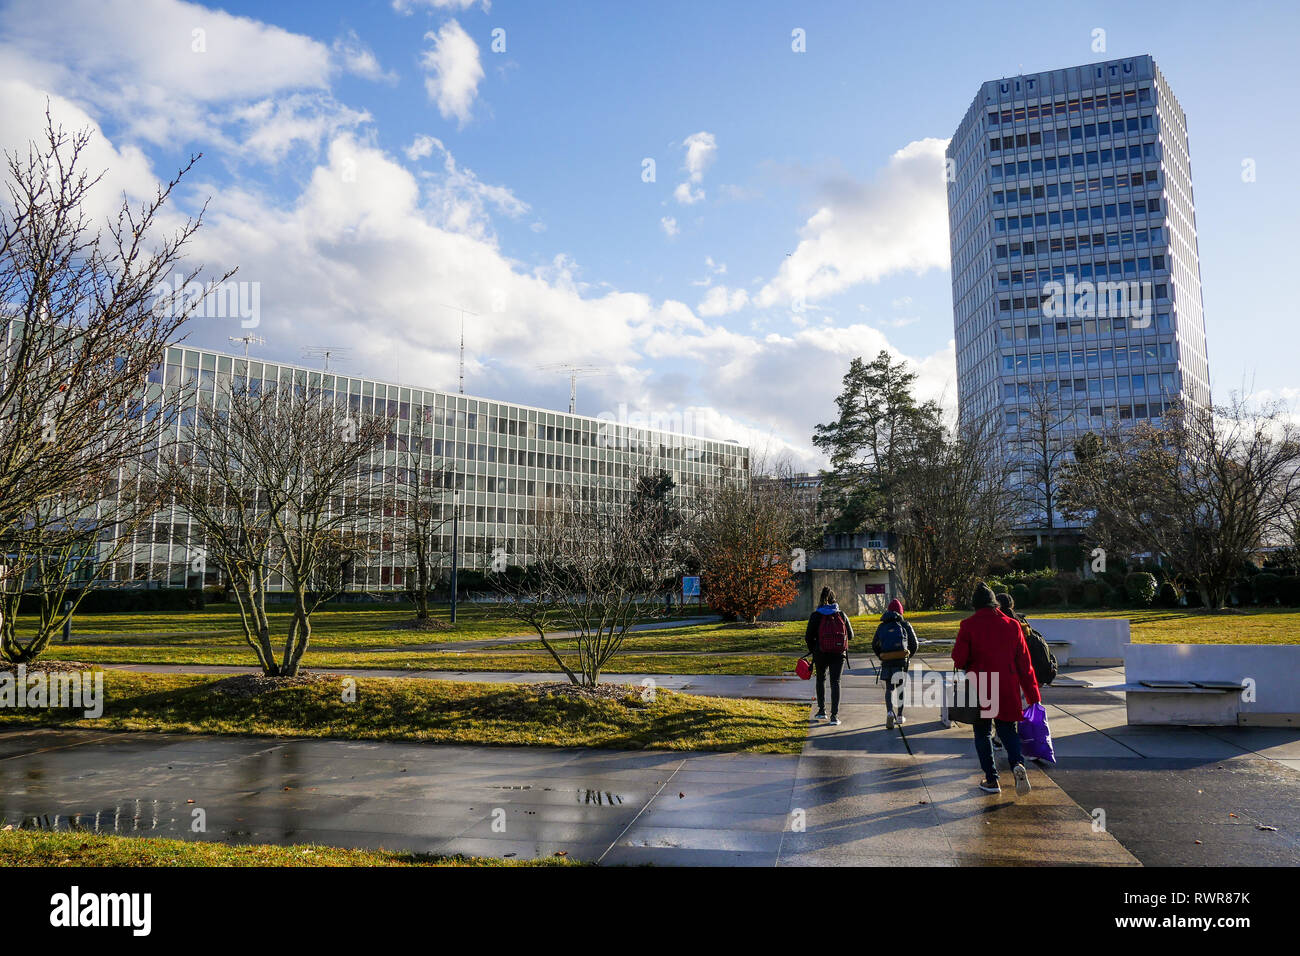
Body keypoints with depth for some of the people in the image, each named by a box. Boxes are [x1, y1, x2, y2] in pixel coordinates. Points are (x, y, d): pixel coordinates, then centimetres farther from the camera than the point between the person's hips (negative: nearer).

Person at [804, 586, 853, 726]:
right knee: (835, 682, 4)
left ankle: (822, 710, 21)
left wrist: (812, 649, 13)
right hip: (839, 654, 0)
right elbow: (850, 635, 7)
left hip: (821, 654, 0)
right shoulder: (842, 615, 0)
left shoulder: (816, 616, -5)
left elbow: (808, 637, -6)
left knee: (821, 679, 21)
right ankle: (834, 716, -5)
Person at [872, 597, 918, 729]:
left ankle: (889, 711, -12)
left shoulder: (881, 626, 9)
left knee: (889, 688, 10)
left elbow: (874, 646, 13)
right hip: (902, 660, -1)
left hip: (886, 662, 1)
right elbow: (914, 644, 7)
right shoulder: (905, 625, 4)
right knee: (901, 688, 13)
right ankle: (899, 716, 18)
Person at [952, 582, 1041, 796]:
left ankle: (991, 780, 12)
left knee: (982, 734, 11)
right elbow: (1024, 663, 4)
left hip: (980, 690, -2)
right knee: (1008, 730, 13)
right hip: (1008, 689, 3)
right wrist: (1033, 695, 9)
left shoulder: (968, 625, -9)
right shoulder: (1012, 625, 2)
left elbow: (959, 659, -10)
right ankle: (1018, 764, -13)